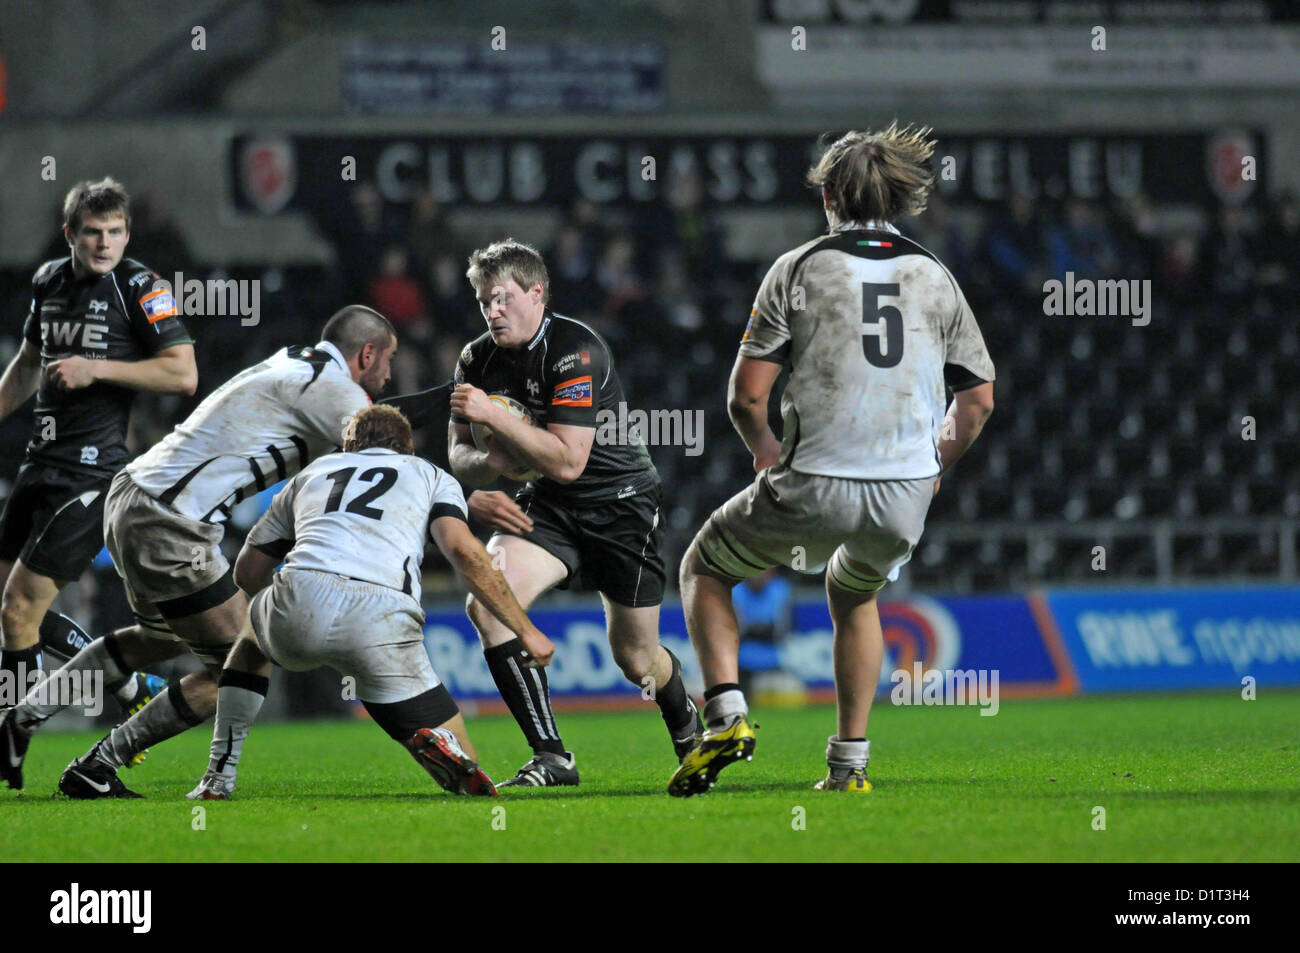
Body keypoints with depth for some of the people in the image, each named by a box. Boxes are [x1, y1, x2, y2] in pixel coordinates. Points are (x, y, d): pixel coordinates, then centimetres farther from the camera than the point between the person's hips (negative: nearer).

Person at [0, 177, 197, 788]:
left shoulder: (140, 288, -9)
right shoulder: (49, 281, 11)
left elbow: (183, 374, -14)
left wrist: (96, 368, -18)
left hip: (92, 473, -8)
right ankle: (130, 686, 24)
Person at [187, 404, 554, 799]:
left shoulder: (312, 472, 33)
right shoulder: (432, 476, 26)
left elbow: (247, 571, 36)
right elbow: (464, 551, 5)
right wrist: (525, 630, 8)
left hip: (299, 604, 2)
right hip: (382, 621, -2)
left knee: (253, 631, 40)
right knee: (466, 774, 8)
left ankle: (218, 777, 28)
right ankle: (438, 748, -30)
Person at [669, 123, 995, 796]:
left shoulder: (799, 268, -1)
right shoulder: (934, 277, 8)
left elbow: (746, 394, -4)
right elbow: (979, 398, 10)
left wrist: (766, 453, 15)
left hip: (814, 488, -3)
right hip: (906, 498, 3)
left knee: (703, 568, 21)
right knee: (854, 594, 33)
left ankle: (727, 715, 1)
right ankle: (849, 762, 25)